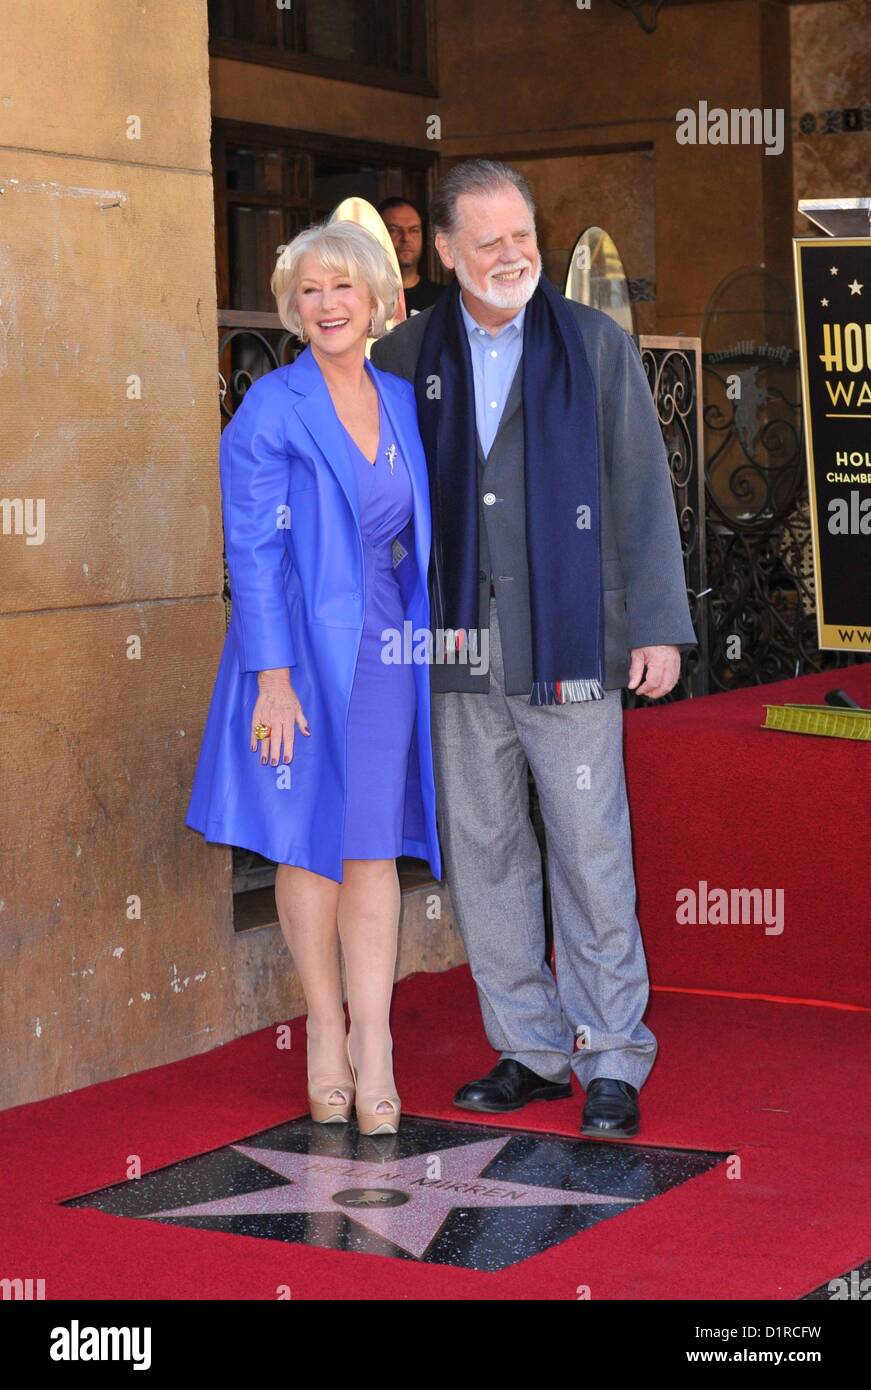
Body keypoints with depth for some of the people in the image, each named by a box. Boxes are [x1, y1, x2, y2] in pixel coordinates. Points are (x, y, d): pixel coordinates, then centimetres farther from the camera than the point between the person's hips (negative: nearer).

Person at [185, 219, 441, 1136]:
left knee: (376, 850, 1)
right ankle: (326, 1036, 19)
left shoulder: (401, 401, 9)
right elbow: (255, 551, -9)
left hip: (385, 649, 4)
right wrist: (273, 677, -15)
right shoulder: (272, 409, -6)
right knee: (308, 848, 5)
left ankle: (372, 1049, 3)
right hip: (302, 648, -4)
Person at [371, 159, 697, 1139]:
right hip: (456, 653, 3)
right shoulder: (405, 357, 7)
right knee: (482, 854, 8)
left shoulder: (599, 346, 3)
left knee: (591, 857, -2)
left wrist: (658, 626, -3)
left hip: (569, 649, -3)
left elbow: (642, 494, 2)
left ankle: (611, 1062, 10)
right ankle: (530, 1049, 21)